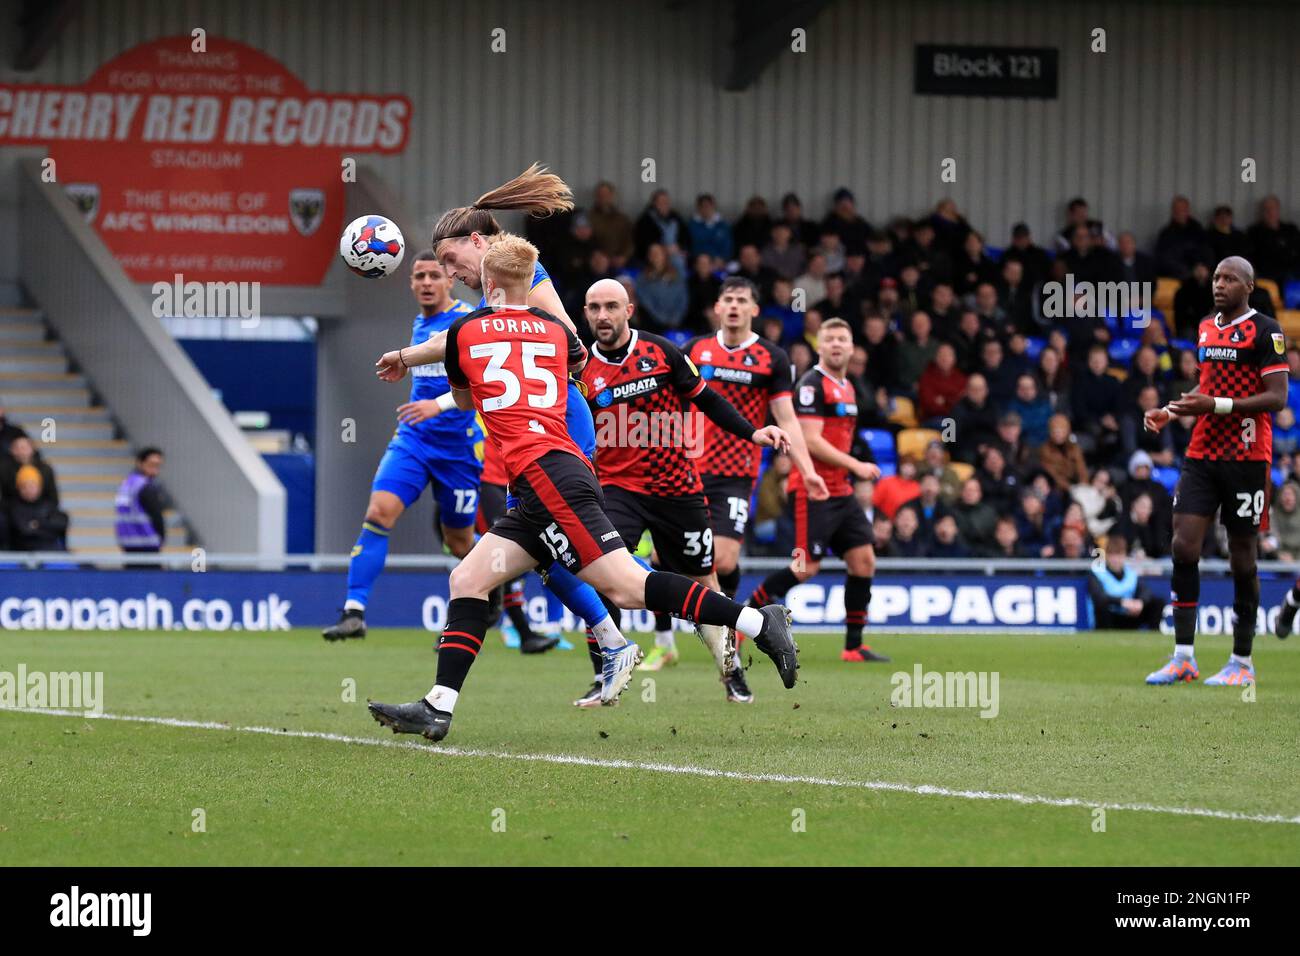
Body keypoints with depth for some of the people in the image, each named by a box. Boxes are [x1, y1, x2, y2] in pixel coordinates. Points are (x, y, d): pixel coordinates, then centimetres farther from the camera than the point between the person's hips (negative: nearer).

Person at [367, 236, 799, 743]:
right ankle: (438, 707, 0)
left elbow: (463, 401, 26)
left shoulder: (464, 332, 7)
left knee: (624, 584, -16)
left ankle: (758, 622, -23)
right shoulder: (554, 329, 18)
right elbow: (580, 363, 42)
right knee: (467, 580, 9)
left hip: (545, 472, -8)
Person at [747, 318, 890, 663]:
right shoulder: (813, 385, -12)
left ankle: (854, 645, 6)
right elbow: (810, 441, -19)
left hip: (840, 492, 9)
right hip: (812, 489, -9)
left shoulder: (846, 388, 17)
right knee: (807, 567, -12)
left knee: (863, 560, 1)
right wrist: (855, 465, -18)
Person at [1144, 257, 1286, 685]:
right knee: (1184, 545, -6)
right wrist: (1170, 412, 12)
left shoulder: (1265, 331, -8)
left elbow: (1276, 397, -14)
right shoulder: (1207, 327, 15)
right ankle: (1183, 657, -2)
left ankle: (1242, 662, 9)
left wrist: (1215, 406, -21)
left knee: (1242, 557, 0)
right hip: (1202, 454, 6)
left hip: (1246, 457, -6)